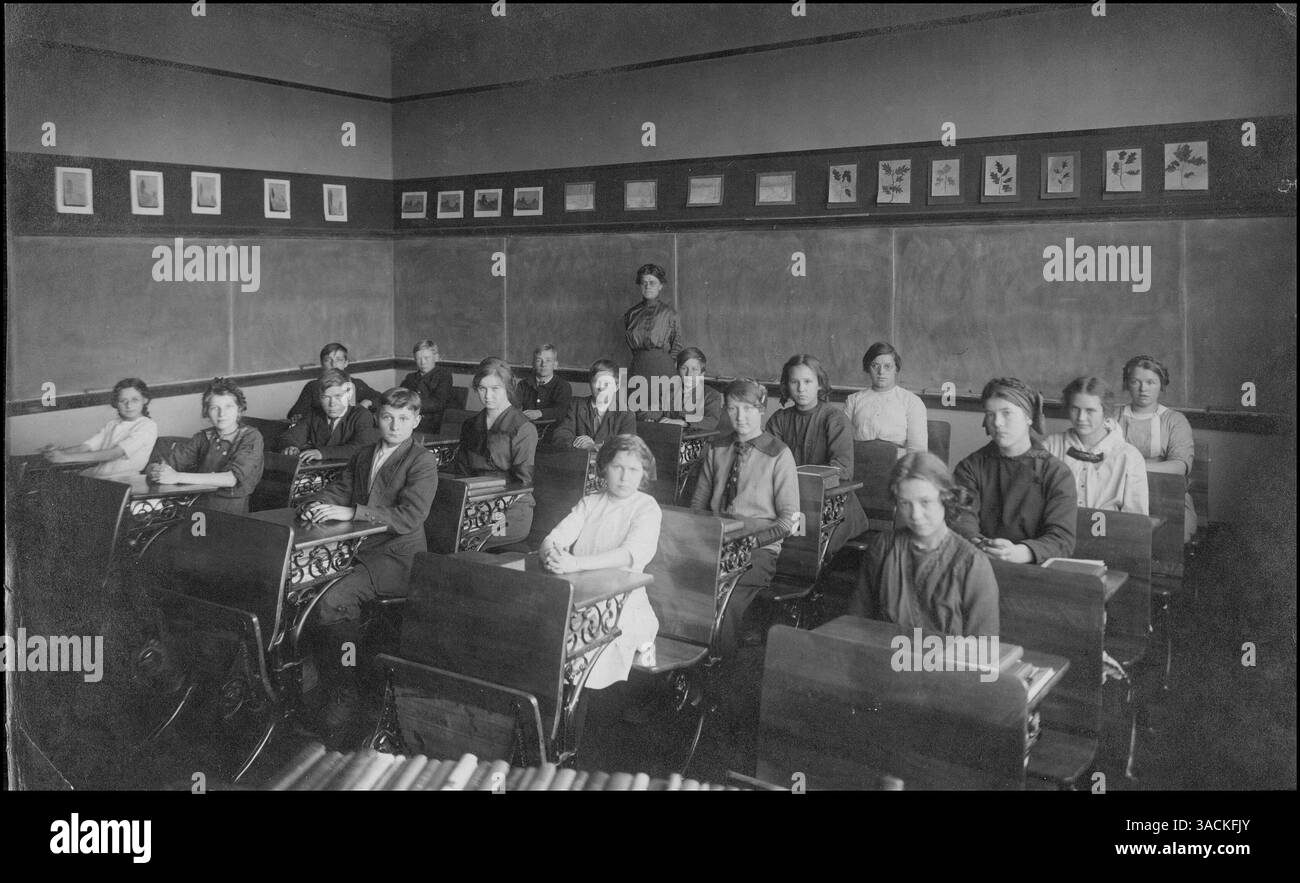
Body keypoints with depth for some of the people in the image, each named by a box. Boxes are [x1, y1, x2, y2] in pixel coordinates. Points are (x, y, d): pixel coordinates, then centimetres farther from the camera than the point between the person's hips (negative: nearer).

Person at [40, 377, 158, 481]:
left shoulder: (148, 426, -4)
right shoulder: (112, 424, 20)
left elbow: (114, 453, -14)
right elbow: (84, 447, 9)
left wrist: (68, 457, -19)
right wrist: (58, 451, -13)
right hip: (93, 475, 7)